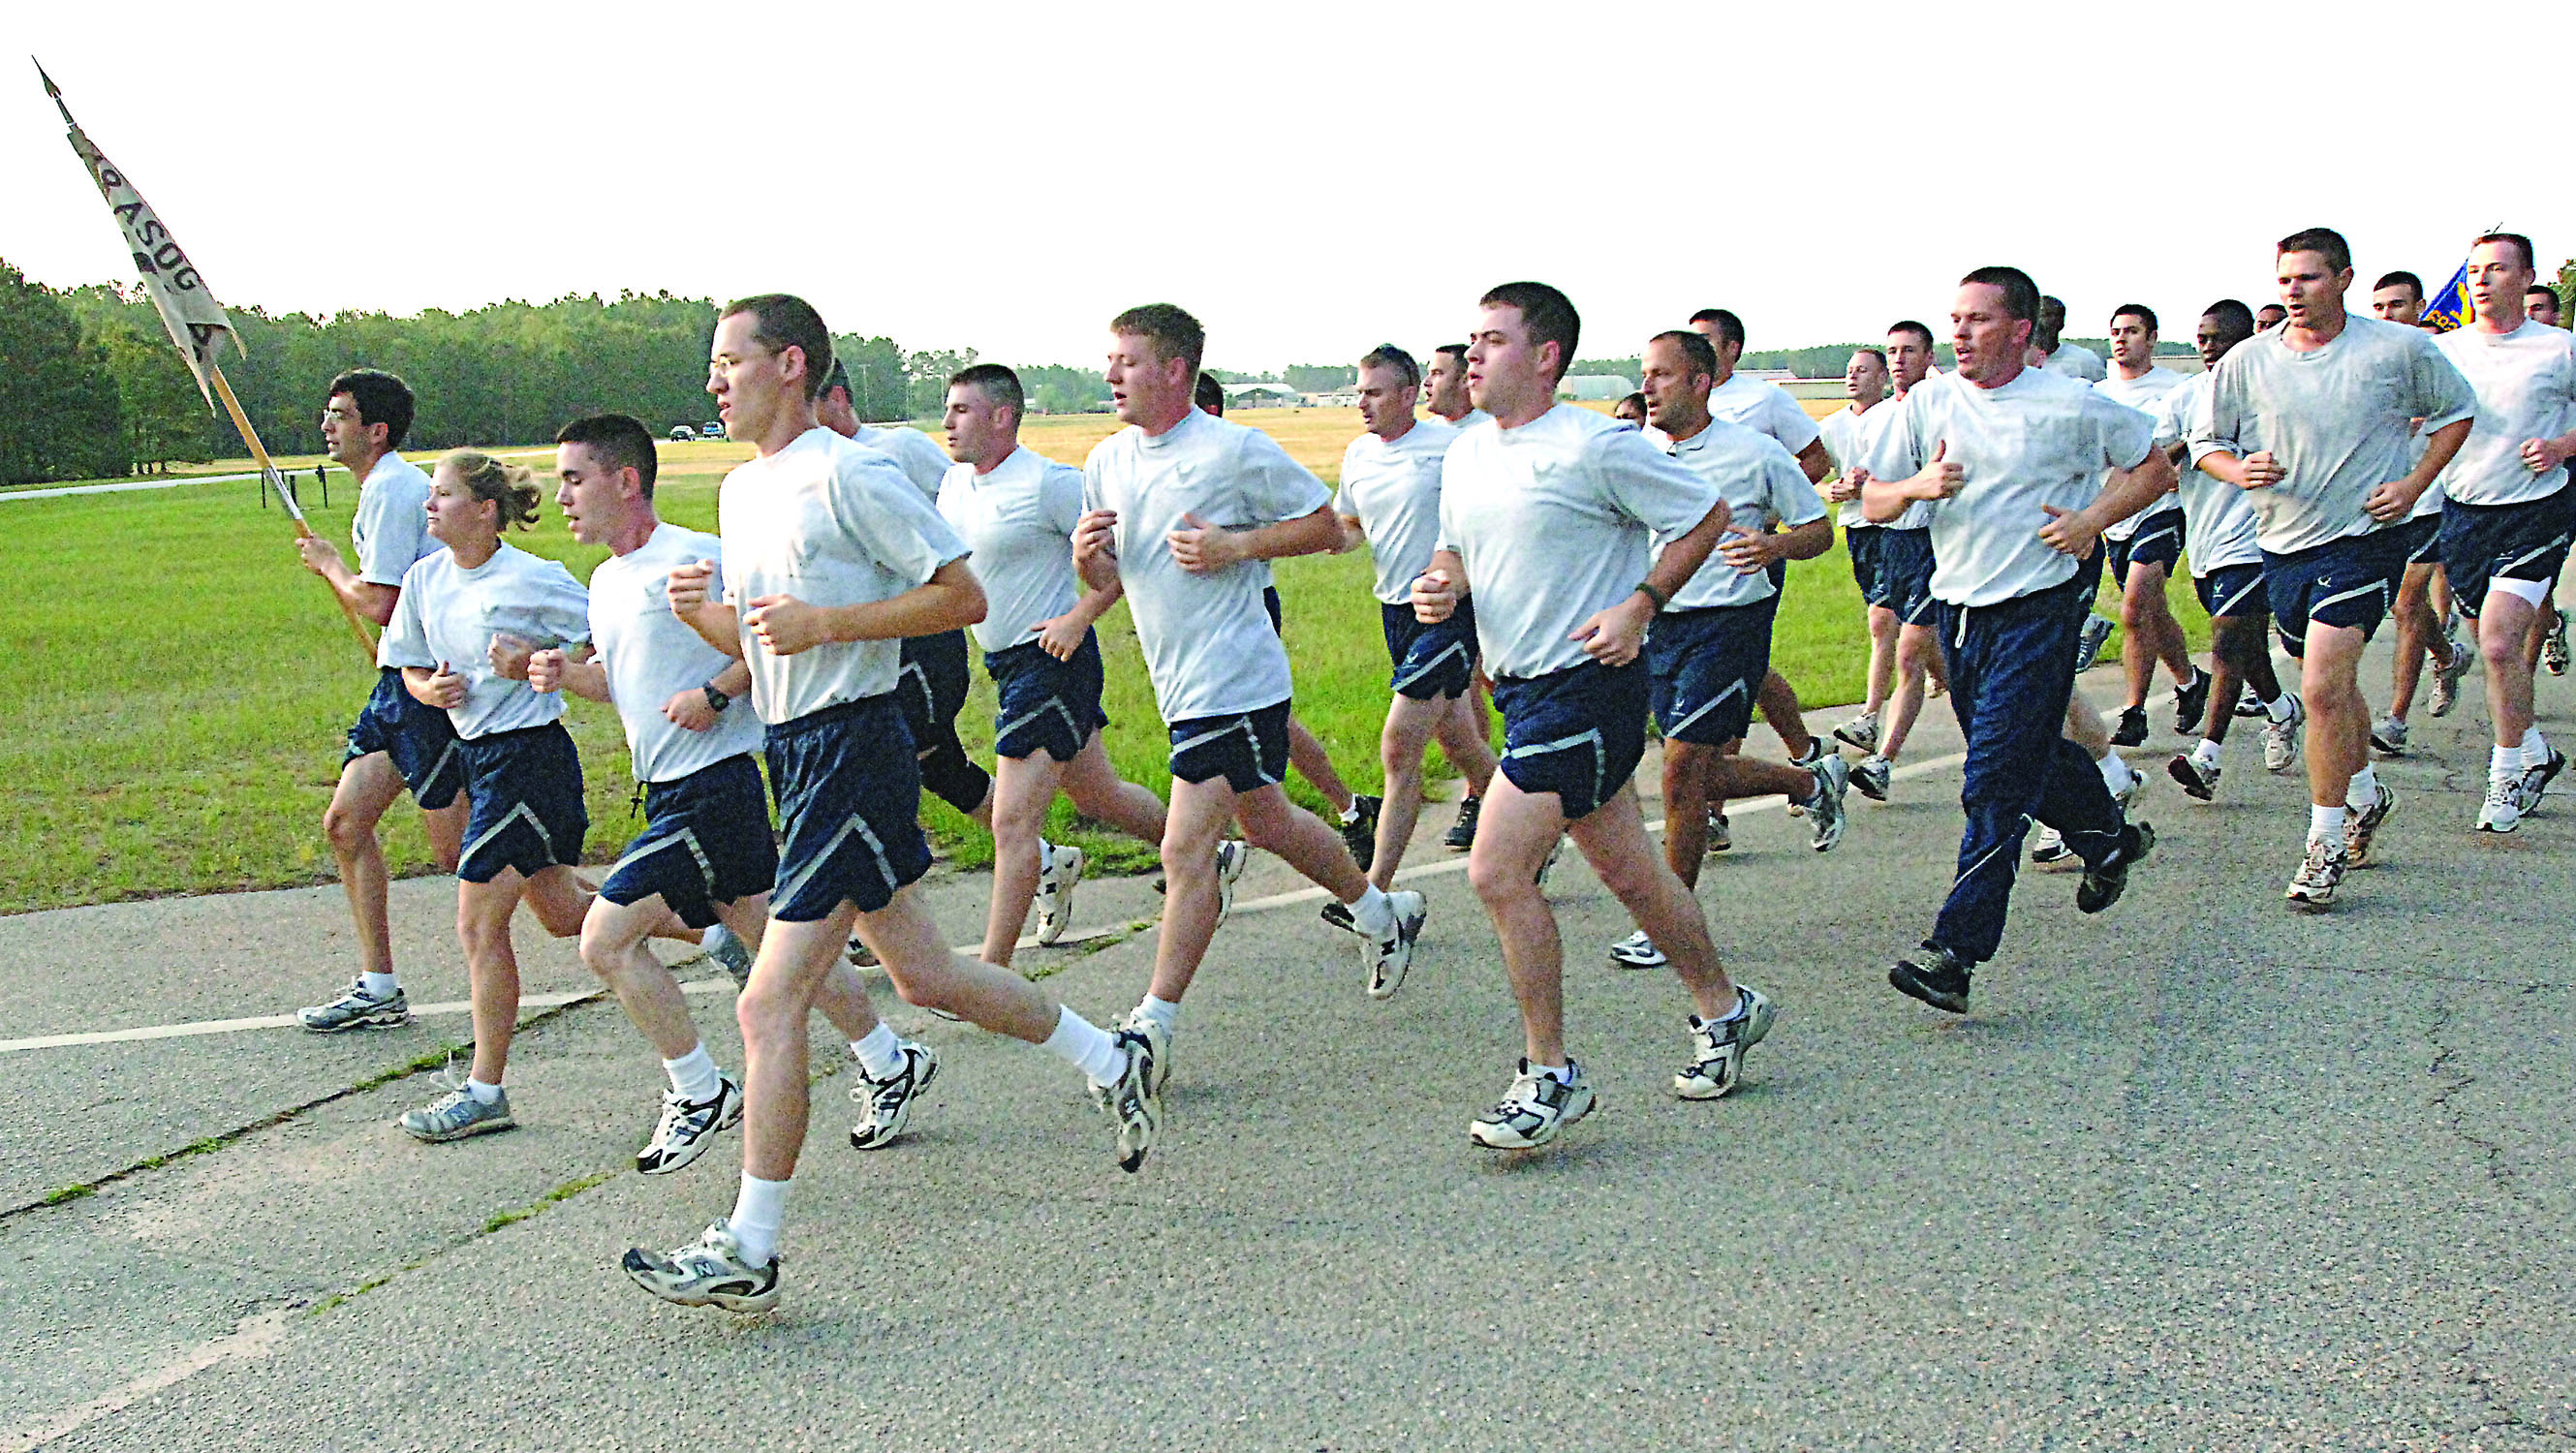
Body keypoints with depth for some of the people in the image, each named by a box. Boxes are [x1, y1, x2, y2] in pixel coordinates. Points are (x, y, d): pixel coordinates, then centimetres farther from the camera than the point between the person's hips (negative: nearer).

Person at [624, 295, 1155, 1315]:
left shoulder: (849, 475, -13)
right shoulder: (741, 490, 15)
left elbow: (963, 596, -14)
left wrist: (824, 623, -19)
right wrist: (700, 610, 0)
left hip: (853, 750, -10)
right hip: (796, 753, 10)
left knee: (770, 1004, -9)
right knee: (923, 975, 17)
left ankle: (747, 1255, 0)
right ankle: (1111, 1061, 34)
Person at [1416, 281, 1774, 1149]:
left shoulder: (1596, 448, -13)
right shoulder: (1466, 454, 9)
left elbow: (1707, 516, -6)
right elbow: (1457, 550, 23)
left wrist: (1640, 605, -14)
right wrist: (1441, 587, 0)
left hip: (1586, 684, -8)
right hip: (1520, 686, 8)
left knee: (1496, 871, -14)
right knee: (1628, 873, 17)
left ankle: (1550, 1077, -3)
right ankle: (1725, 1011, 36)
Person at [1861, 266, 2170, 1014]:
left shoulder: (2072, 405, -4)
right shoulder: (1928, 403, 5)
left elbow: (2154, 470, 7)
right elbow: (1874, 502, 6)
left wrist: (2092, 519, -9)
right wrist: (1918, 485, -15)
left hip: (2039, 608, -5)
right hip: (1959, 608, 6)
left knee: (1995, 784, -12)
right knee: (2027, 755, 20)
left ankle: (1956, 952, -13)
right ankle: (2109, 836, 49)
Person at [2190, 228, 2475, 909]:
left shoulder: (2399, 350, -6)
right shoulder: (2248, 361, -1)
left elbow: (2456, 409, 9)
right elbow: (2206, 440, 8)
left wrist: (2414, 484, -3)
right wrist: (2240, 471, -14)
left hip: (2362, 539, -4)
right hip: (2283, 543, 4)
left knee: (2323, 689, -16)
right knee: (2332, 686, 20)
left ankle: (2325, 844, -6)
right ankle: (2365, 792, 45)